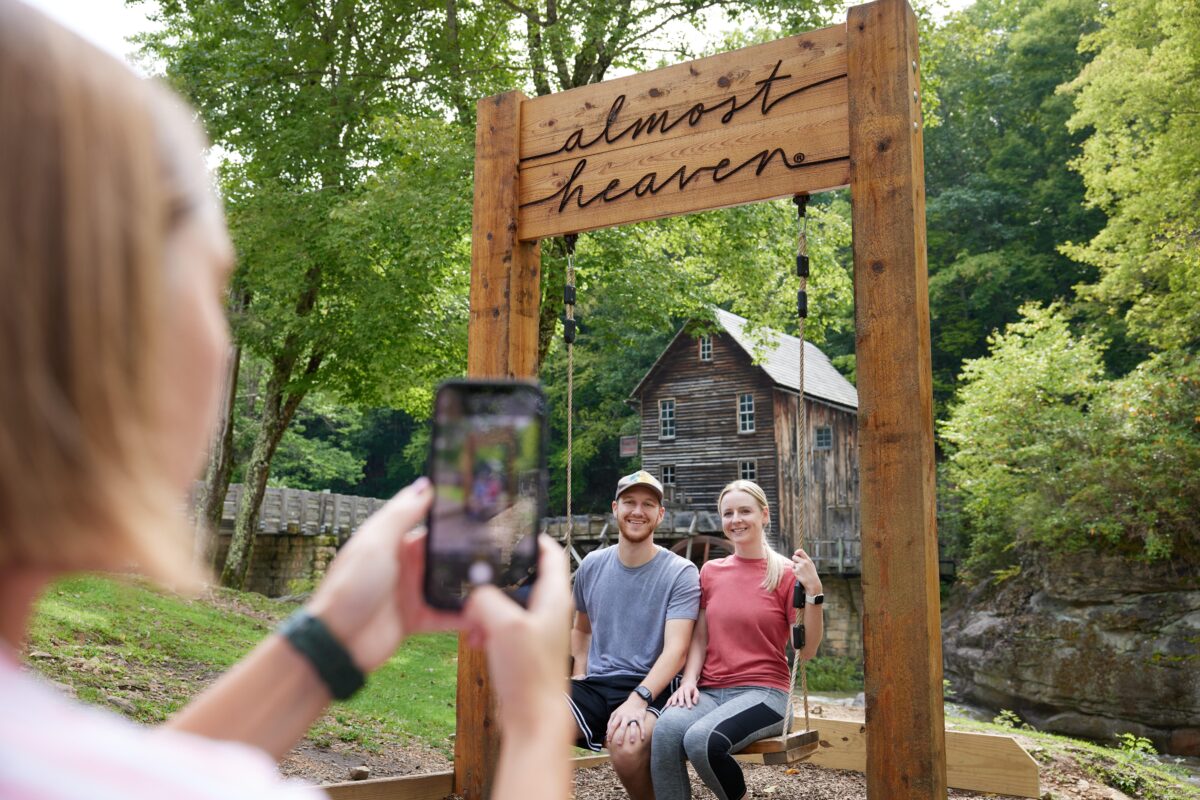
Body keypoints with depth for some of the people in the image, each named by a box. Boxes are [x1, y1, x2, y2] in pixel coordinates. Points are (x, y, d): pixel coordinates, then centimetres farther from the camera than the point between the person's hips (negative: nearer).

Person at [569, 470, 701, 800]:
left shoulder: (680, 573, -3)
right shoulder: (592, 566, 11)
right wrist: (579, 676, 10)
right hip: (594, 684, 3)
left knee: (627, 745, -36)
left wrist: (637, 699, -27)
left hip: (650, 688, -3)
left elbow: (676, 649, -13)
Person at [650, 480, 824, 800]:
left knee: (701, 739, -32)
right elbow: (700, 637, 13)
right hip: (710, 690, 3)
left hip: (763, 692, -3)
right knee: (666, 731, -31)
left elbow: (806, 651, -3)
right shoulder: (711, 571, 13)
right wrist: (688, 680, -5)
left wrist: (814, 591, -15)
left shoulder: (785, 573, 0)